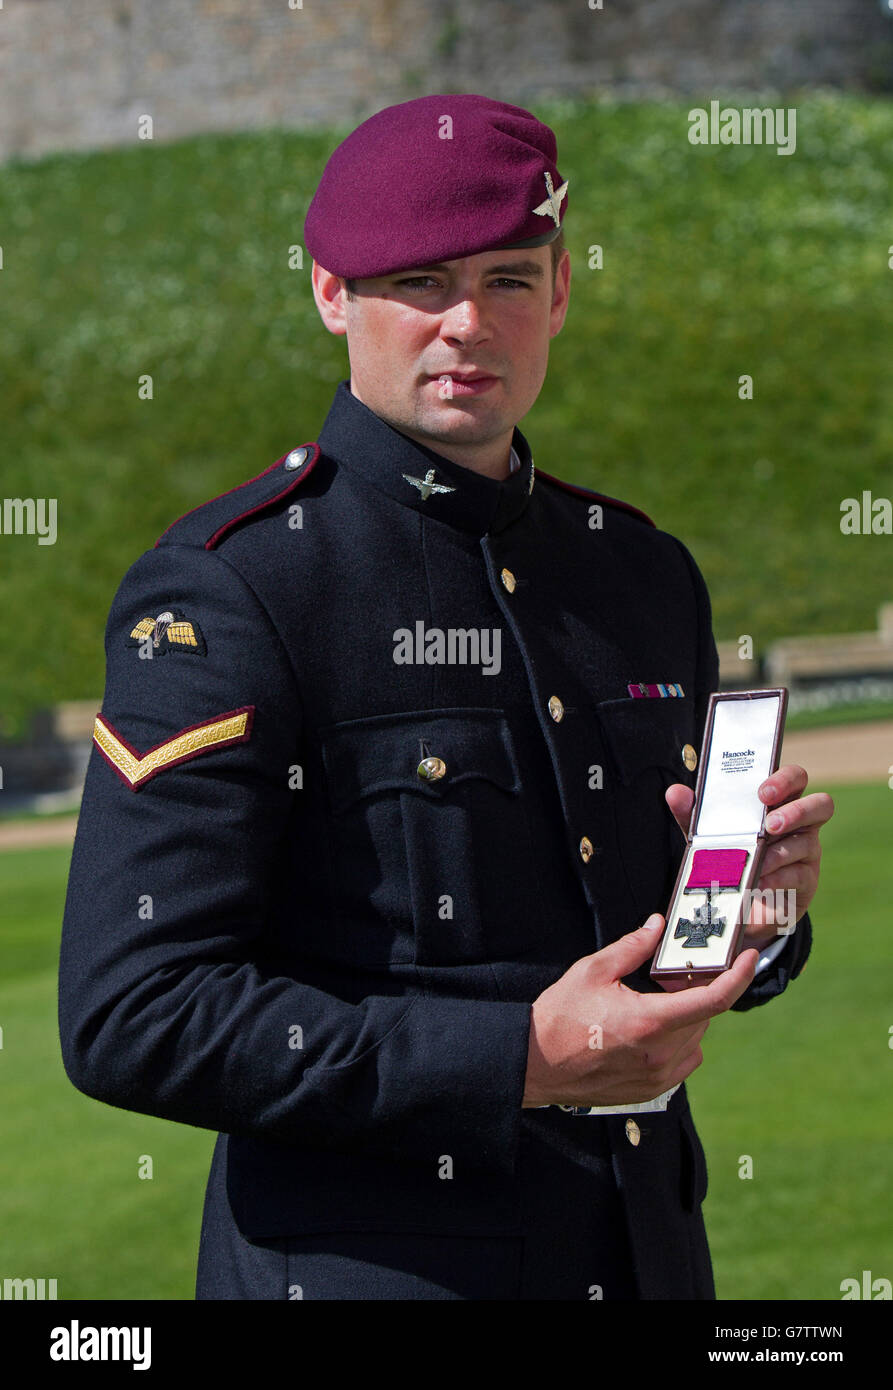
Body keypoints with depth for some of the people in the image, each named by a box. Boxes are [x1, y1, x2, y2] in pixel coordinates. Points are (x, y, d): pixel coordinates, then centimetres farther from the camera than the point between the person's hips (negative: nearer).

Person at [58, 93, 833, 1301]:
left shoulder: (645, 573, 9)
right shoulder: (221, 591, -12)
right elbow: (133, 1019, -18)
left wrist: (761, 905, -6)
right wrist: (520, 1059, -22)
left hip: (649, 1252, 6)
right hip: (366, 1267, -6)